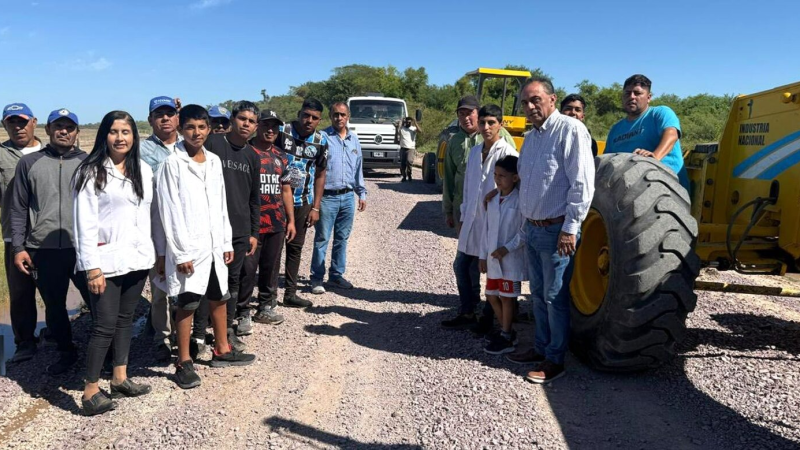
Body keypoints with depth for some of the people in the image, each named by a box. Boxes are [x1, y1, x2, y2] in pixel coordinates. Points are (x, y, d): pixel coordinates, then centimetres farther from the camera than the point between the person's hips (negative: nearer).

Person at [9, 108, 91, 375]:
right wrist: (18, 247, 0)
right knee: (54, 307, 13)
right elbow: (19, 209, 7)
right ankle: (66, 353, 30)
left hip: (84, 249, -1)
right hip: (43, 251, 2)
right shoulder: (29, 163, 6)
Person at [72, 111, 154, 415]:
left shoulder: (143, 171, 10)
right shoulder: (91, 172, -7)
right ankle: (90, 392, 3)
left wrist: (155, 253, 9)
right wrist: (92, 267, -15)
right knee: (104, 326, -6)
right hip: (106, 261, -5)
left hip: (137, 258, 6)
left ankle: (120, 378, 25)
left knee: (126, 319, 14)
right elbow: (84, 223, -11)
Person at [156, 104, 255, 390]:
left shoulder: (214, 161, 9)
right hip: (189, 248, -6)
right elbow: (170, 211, -12)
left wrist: (227, 242, 10)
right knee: (187, 304, 1)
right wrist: (180, 252, -16)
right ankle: (184, 363, 12)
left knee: (219, 298, 16)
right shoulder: (173, 164, -9)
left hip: (215, 245, 6)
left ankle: (222, 350, 31)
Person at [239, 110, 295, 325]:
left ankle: (266, 308, 25)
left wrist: (291, 220, 14)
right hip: (251, 224, -6)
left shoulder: (280, 158, 14)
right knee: (247, 269, 0)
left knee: (271, 268, 13)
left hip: (277, 224, 6)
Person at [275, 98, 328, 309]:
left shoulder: (321, 141, 2)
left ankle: (290, 293, 20)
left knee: (296, 247, 10)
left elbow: (320, 175, 8)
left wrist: (315, 207, 4)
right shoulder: (282, 132, -9)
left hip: (302, 202, 4)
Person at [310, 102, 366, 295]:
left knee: (342, 238, 11)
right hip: (327, 197, -5)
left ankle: (336, 275, 21)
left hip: (348, 197, 5)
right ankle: (317, 278, 6)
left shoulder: (354, 139, 13)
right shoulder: (322, 137, -5)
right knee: (322, 239, -1)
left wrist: (362, 193, 15)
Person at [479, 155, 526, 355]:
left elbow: (525, 231, -14)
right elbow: (486, 228, 11)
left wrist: (507, 248, -20)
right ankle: (506, 331, 30)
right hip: (493, 259, 7)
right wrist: (483, 255, 10)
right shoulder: (492, 200, 7)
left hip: (511, 260, -7)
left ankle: (506, 338, 13)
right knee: (492, 296, 14)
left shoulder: (519, 201, -14)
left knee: (507, 298, 2)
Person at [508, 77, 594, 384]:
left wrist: (571, 228, -20)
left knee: (555, 297, 1)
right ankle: (541, 348, 31)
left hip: (556, 231, -8)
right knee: (538, 294, 17)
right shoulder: (531, 137, 13)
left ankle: (555, 360, 13)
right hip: (532, 229, 8)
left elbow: (582, 183, -19)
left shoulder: (570, 130, -14)